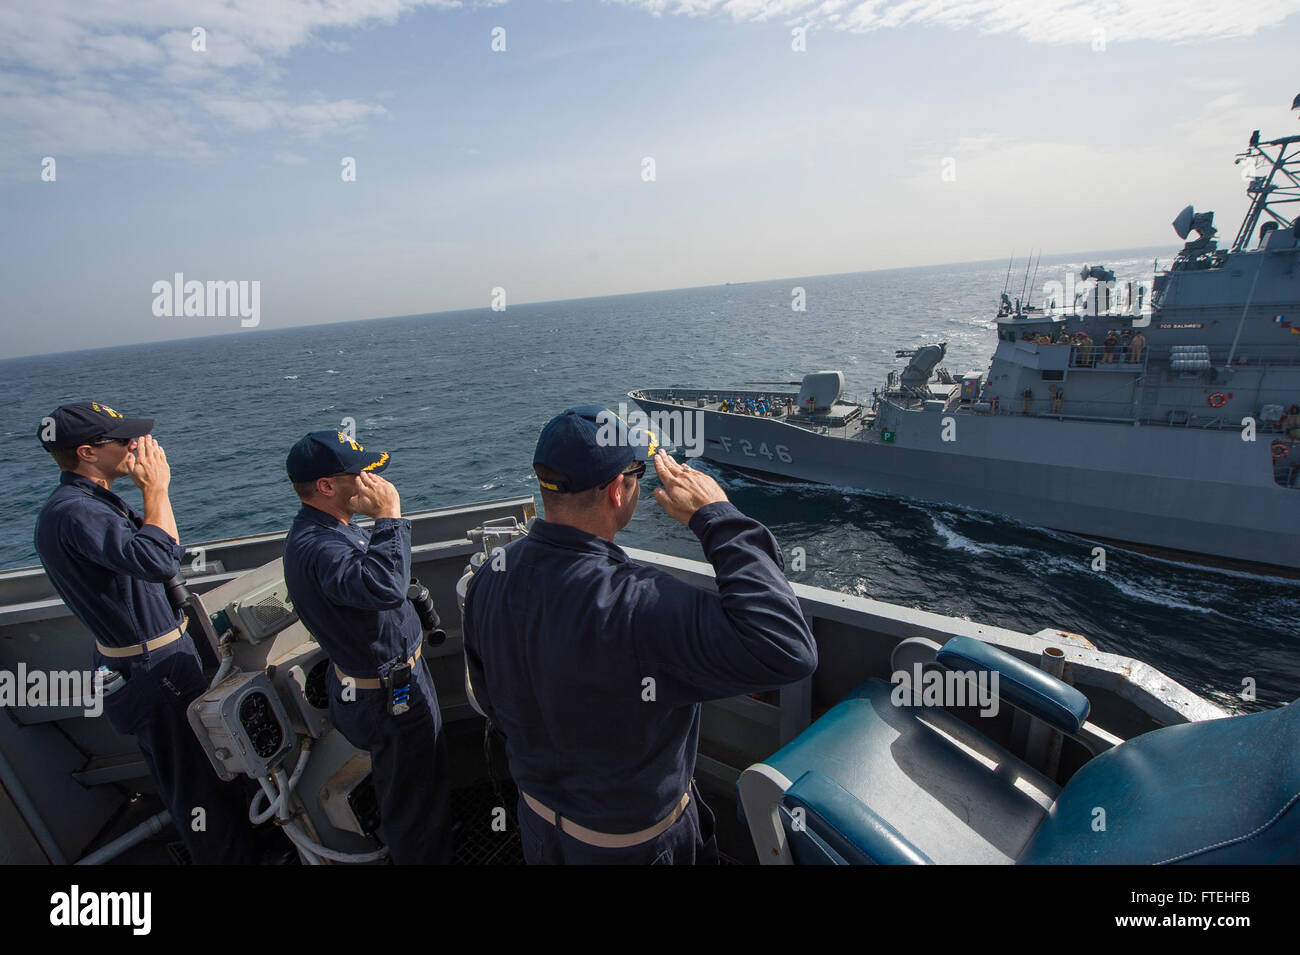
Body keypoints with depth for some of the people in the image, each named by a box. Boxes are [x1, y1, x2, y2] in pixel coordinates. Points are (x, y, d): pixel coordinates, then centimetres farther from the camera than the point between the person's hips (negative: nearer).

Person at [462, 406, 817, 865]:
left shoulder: (488, 578, -15)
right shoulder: (637, 606, -41)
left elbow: (491, 701, 0)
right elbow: (788, 651, -44)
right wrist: (718, 517, -36)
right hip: (631, 843, -5)